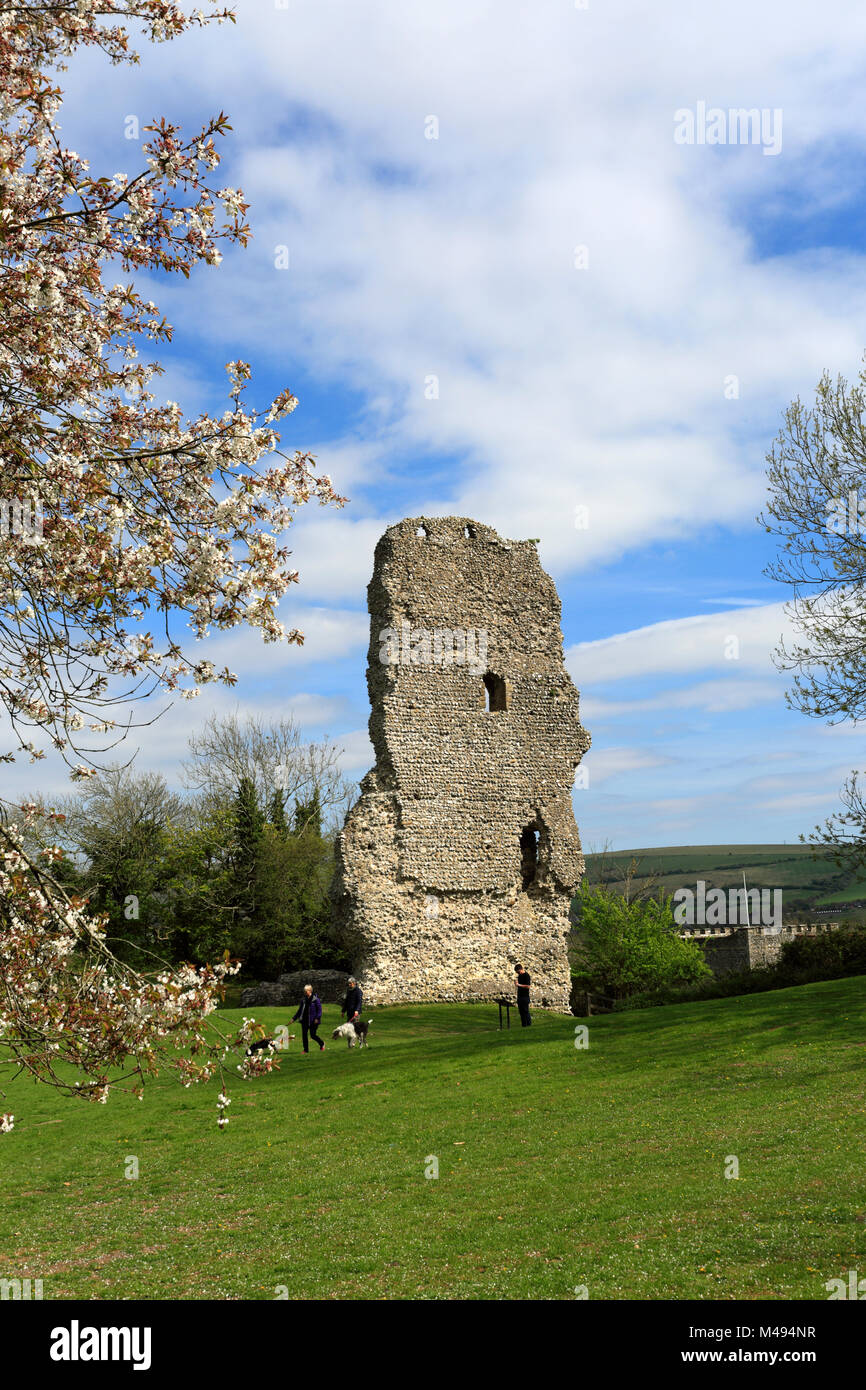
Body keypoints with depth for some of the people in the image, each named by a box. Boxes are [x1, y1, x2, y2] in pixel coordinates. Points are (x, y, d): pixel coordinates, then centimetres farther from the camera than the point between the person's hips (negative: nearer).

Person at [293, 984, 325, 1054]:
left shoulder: (315, 999, -8)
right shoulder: (303, 999, 8)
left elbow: (319, 1009, -9)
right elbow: (300, 1010, 17)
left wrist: (317, 1018, -21)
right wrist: (294, 1018, 14)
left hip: (313, 1021, -5)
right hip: (304, 1020, 5)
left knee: (313, 1035, -3)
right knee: (304, 1035, 1)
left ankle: (322, 1044, 24)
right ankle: (306, 1050, 11)